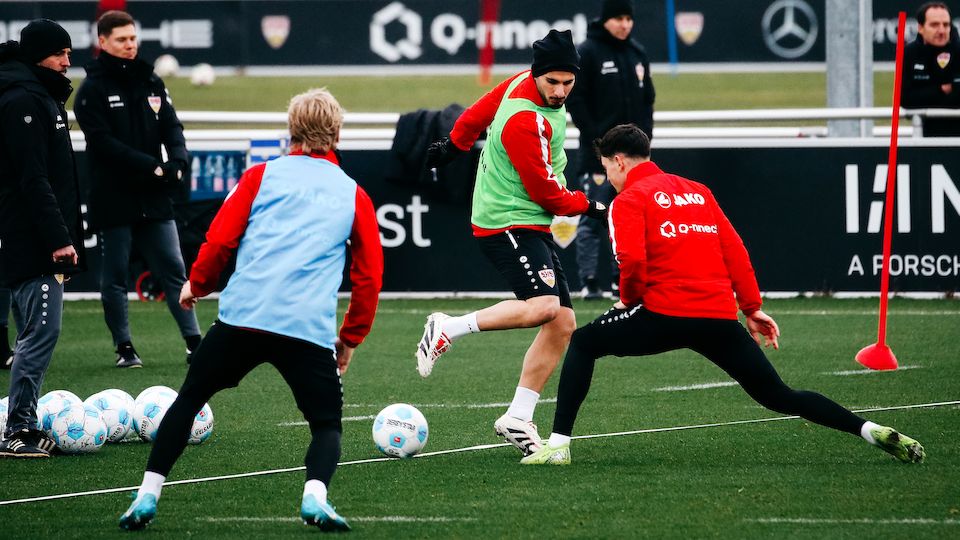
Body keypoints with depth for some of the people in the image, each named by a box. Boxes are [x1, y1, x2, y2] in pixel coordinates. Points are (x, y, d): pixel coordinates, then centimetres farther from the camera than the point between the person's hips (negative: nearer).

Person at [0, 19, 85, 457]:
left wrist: (66, 236, 23)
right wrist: (58, 239, -23)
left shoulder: (42, 96, 18)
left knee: (36, 333, 11)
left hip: (42, 243, 10)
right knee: (41, 330, -11)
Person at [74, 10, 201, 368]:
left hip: (154, 198, 4)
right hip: (113, 200, -4)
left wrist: (178, 162, -12)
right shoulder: (93, 89, -5)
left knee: (174, 271, 4)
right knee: (115, 278, 2)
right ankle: (124, 348, 10)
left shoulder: (150, 83, 11)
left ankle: (194, 343, 6)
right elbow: (104, 141, -14)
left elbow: (172, 127, 9)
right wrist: (153, 167, -19)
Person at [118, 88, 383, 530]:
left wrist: (198, 283, 24)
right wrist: (350, 340, 24)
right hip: (311, 328, 0)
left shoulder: (262, 175, 12)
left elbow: (220, 237, 6)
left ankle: (148, 494, 8)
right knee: (327, 424, 11)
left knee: (188, 399, 16)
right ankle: (316, 494, -19)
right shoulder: (353, 195, 15)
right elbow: (369, 275, 14)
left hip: (243, 315, 0)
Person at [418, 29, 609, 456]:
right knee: (543, 306, -31)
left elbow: (478, 113, 22)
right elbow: (544, 192, -18)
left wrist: (454, 144, 39)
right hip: (507, 224, -10)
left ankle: (518, 418, 7)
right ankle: (448, 329, -14)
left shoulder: (524, 84, 4)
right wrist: (589, 207, -2)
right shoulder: (525, 121, -23)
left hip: (532, 228, 10)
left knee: (563, 324, 4)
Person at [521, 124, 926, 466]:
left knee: (584, 343, 13)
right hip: (721, 315, 5)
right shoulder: (698, 191, 21)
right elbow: (734, 250, 16)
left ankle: (558, 445, 2)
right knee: (778, 397, 12)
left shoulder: (630, 199, 2)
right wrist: (752, 307, 19)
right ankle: (871, 431, -2)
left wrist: (629, 299, 6)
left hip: (667, 313, -5)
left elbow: (632, 261, -13)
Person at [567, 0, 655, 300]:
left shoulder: (637, 53, 13)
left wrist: (644, 134, 7)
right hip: (598, 151, -6)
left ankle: (623, 280, 14)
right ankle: (589, 282, -4)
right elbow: (574, 99, -9)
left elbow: (647, 98, 19)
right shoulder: (586, 53, -6)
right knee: (593, 219, -5)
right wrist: (595, 137, -14)